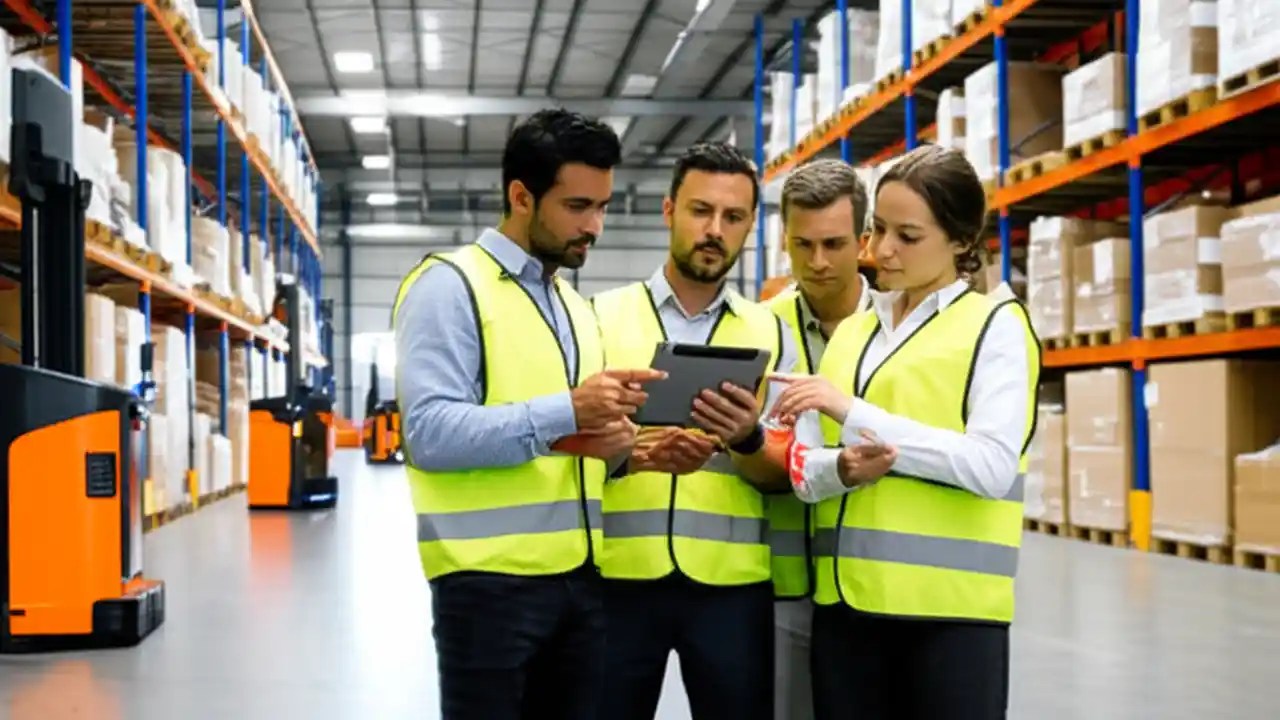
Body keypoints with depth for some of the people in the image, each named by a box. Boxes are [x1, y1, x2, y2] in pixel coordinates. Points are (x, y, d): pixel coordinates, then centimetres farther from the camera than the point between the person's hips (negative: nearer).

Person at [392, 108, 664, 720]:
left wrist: (609, 438, -3)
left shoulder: (578, 307, 19)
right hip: (490, 580, -7)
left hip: (579, 578, 7)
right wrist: (565, 412, -23)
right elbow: (430, 431, -17)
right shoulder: (449, 286, -6)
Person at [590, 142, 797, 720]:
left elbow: (784, 478, 4)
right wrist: (628, 456, -19)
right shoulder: (602, 316, 4)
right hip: (618, 578, -1)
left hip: (731, 585, 1)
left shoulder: (770, 332, 8)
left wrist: (747, 440, -17)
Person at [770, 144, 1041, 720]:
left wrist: (854, 413, -18)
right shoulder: (849, 331, 15)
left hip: (950, 608, -5)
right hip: (846, 601, 5)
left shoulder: (996, 325, -1)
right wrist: (841, 468, -14)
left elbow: (993, 466, -15)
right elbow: (804, 470, 8)